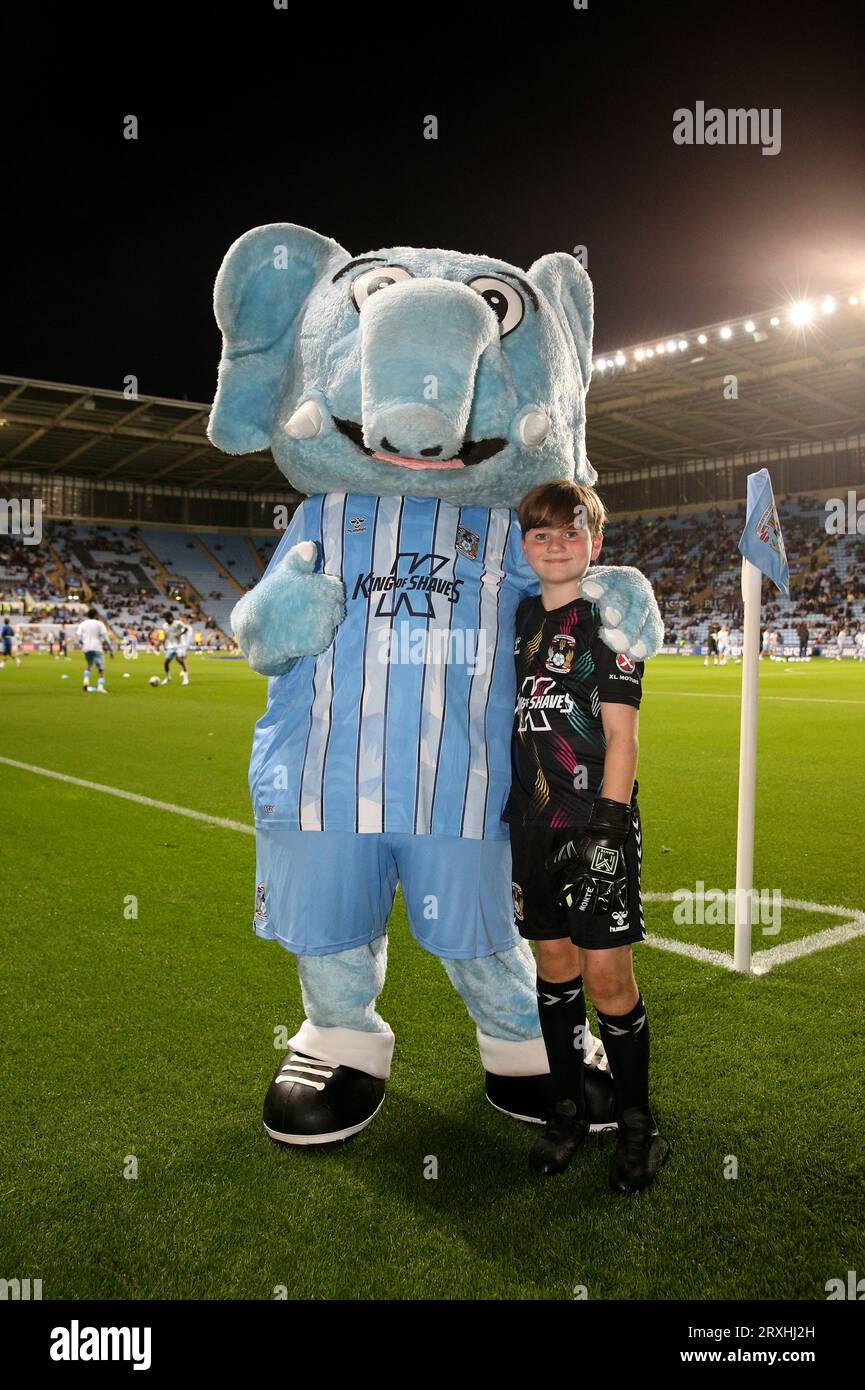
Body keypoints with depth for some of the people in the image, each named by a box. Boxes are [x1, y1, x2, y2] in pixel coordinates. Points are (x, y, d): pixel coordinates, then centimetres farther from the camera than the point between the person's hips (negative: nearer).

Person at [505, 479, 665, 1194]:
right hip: (534, 821, 5)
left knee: (607, 974, -1)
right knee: (554, 964, 13)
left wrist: (608, 826, -17)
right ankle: (569, 1108, 29)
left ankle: (637, 1122, 19)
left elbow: (621, 734, -10)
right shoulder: (522, 617, 10)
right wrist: (507, 810, 15)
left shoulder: (608, 618, -6)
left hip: (598, 821, -5)